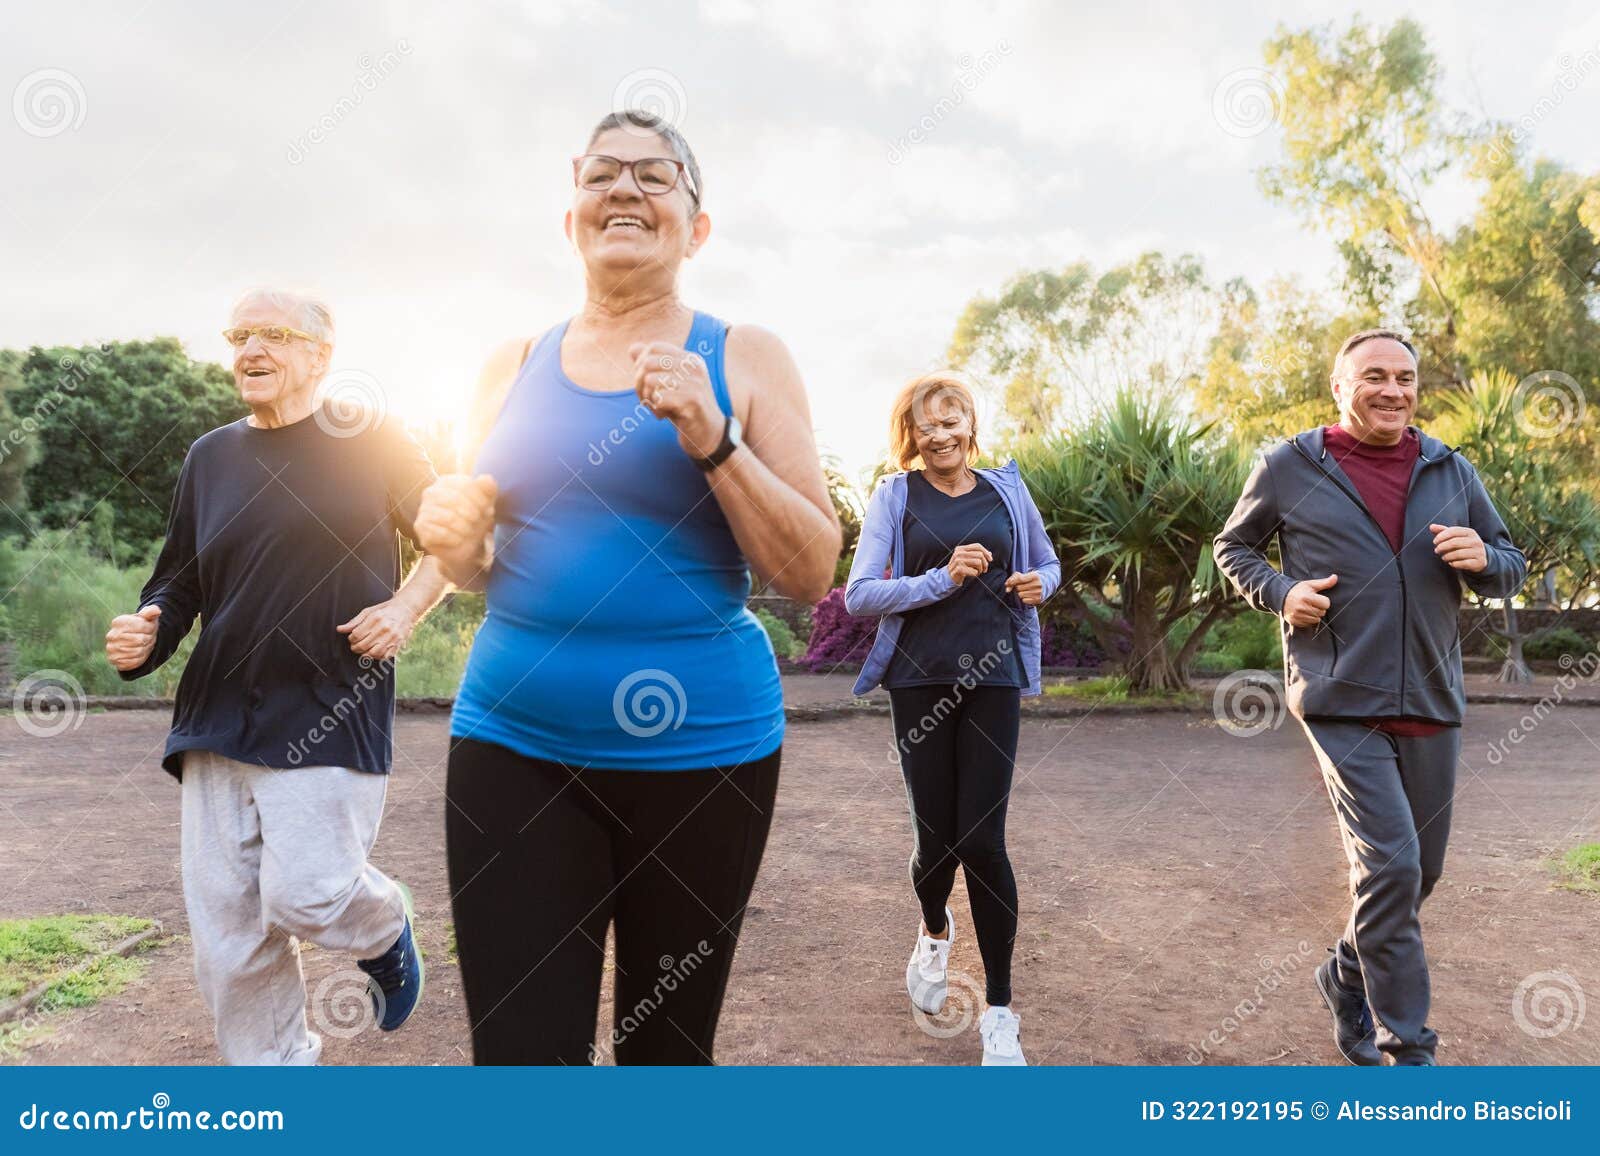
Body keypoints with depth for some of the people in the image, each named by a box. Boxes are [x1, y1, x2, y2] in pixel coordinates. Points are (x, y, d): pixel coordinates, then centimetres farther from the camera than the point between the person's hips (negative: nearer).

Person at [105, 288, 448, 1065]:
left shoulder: (371, 442, 1)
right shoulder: (210, 457, 12)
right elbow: (177, 587, 15)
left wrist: (406, 607, -9)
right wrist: (143, 637, -5)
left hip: (330, 717, -4)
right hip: (219, 717, 5)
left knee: (304, 893, -14)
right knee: (226, 927, 5)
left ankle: (387, 932, 24)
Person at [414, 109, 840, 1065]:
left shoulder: (744, 359, 0)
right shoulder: (514, 369, 8)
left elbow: (813, 572, -6)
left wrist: (710, 438, -18)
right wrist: (453, 539, -6)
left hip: (699, 747, -1)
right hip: (515, 744, 2)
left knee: (668, 1046, 14)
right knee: (520, 1050, -2)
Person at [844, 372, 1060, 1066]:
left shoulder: (1006, 492, 8)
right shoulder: (896, 496, 0)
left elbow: (1047, 563, 22)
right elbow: (859, 594, -7)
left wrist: (1040, 583, -2)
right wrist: (944, 578, -18)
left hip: (993, 677, 1)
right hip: (921, 679, -1)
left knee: (982, 838, -4)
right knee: (936, 835, 4)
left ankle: (1000, 1010, 10)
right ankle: (935, 933, 41)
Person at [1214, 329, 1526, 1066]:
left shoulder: (1451, 472, 9)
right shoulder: (1289, 468, -1)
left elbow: (1511, 569, 15)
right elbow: (1232, 546, 11)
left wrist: (1481, 558, -9)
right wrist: (1278, 593, -8)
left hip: (1431, 702, 5)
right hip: (1341, 700, -5)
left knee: (1420, 869, 13)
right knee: (1389, 863, -12)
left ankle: (1347, 979, 38)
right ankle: (1406, 1047, 2)